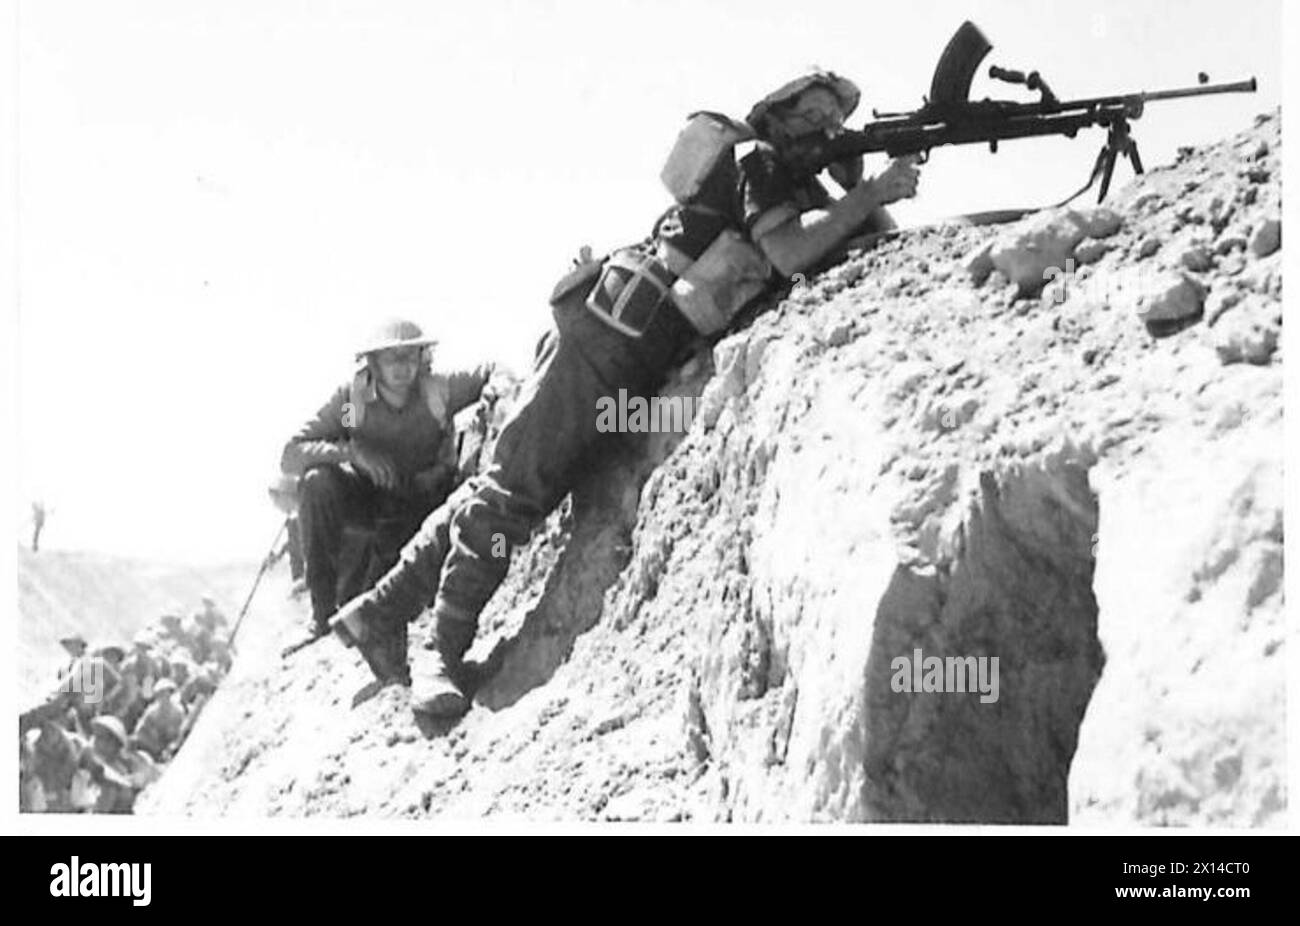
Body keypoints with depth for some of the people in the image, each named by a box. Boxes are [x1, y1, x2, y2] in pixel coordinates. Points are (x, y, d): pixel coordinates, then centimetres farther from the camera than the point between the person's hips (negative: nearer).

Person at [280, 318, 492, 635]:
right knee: (317, 482, -30)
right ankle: (323, 607, -22)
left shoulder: (440, 390, -17)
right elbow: (289, 457, -24)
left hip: (423, 502, 0)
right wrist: (350, 451, -37)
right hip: (367, 497, 0)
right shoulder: (351, 396, -18)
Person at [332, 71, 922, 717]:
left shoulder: (799, 188, 20)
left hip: (632, 343, 9)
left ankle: (380, 609, 11)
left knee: (516, 484, 8)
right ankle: (442, 649, -3)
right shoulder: (760, 164, -7)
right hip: (612, 325, -9)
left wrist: (860, 186, 4)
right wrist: (872, 194, -18)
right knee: (519, 484, -7)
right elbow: (788, 253, -22)